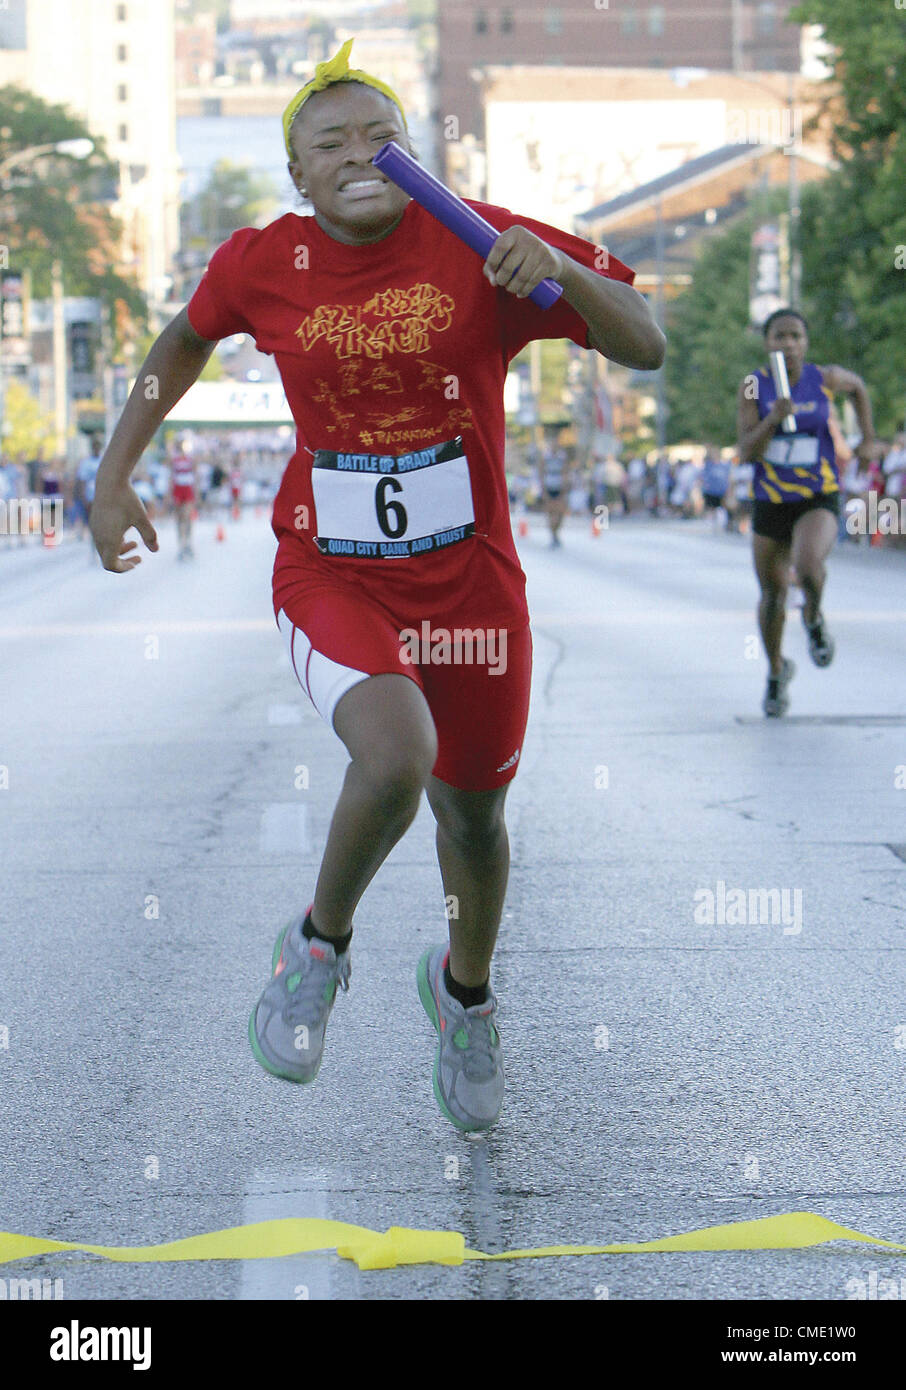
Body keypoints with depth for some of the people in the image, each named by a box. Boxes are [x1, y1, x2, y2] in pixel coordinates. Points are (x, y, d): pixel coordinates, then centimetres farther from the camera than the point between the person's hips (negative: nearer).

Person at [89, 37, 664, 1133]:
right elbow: (186, 340, 16)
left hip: (470, 580, 1)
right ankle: (319, 946, 0)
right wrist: (113, 478, 14)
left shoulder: (480, 247, -10)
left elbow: (645, 348, -10)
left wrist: (560, 269, -29)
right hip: (332, 580, -1)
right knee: (397, 756, -30)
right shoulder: (262, 265, -6)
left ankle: (465, 994, 47)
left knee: (473, 813, 14)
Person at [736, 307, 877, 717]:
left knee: (808, 564, -32)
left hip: (819, 500, -2)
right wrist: (774, 418, -28)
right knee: (772, 594, 12)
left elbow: (858, 386, 18)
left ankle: (814, 616, 3)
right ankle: (777, 672, 39)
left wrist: (868, 437, 14)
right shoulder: (753, 386, -7)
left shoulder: (825, 378, -6)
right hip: (770, 502, 2)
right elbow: (747, 452, -13)